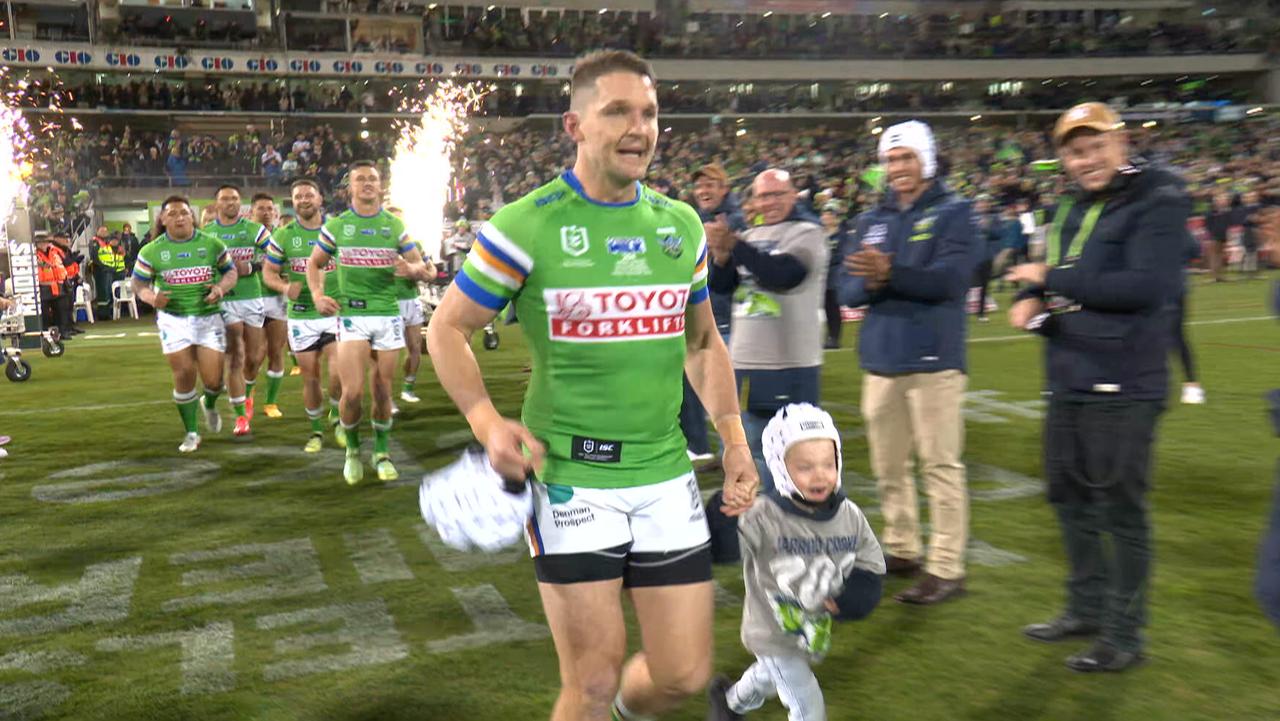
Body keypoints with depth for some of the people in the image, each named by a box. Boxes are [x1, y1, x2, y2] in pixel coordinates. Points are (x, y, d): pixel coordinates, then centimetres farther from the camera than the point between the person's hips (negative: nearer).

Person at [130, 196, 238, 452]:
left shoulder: (212, 244, 0)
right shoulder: (151, 251, 0)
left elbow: (231, 271, 9)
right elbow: (138, 283, 7)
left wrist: (221, 287, -12)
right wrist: (152, 298, -15)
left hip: (209, 316, 0)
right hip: (173, 318, 0)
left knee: (213, 380, -1)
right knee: (184, 374, -4)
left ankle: (209, 405, 37)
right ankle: (191, 433, 13)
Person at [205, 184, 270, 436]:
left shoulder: (254, 230, 5)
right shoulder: (205, 233, 8)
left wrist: (250, 267, -13)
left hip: (252, 298, 1)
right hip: (223, 300, -1)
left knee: (253, 357, 8)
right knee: (234, 358, -6)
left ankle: (247, 393, 40)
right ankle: (241, 416, 0)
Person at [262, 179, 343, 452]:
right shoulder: (283, 235, 2)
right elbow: (268, 272, 6)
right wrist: (285, 287, -16)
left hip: (335, 312, -1)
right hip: (301, 315, 2)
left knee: (338, 372, -15)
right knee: (310, 377, 8)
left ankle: (336, 415, 15)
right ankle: (317, 432, 25)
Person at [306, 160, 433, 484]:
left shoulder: (395, 225, 7)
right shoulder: (336, 225, 5)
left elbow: (421, 269, 7)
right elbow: (314, 264, 15)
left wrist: (411, 269, -17)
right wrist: (317, 295, -3)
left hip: (388, 314, 1)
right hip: (351, 314, -1)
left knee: (382, 391, 7)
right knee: (353, 391, -11)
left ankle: (382, 452, 27)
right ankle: (352, 450, 16)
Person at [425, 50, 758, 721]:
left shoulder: (682, 225, 6)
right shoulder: (524, 225, -9)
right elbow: (446, 328, -1)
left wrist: (735, 439, 7)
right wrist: (487, 421, -16)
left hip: (666, 475, 4)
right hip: (569, 479, -4)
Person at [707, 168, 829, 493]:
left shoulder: (806, 232, -5)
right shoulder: (751, 236, 14)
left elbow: (782, 275, -22)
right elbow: (720, 285, 7)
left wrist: (733, 245, -25)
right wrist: (720, 256, -13)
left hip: (790, 366, -7)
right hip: (745, 363, 7)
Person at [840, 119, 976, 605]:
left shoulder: (952, 213, -1)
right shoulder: (872, 221, 15)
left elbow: (951, 278, -17)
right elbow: (848, 291, 6)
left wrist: (890, 274, -29)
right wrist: (870, 283, -17)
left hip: (933, 359, -5)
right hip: (881, 359, 6)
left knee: (940, 465, -2)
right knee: (888, 466, 12)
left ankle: (946, 569, 5)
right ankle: (901, 550, 26)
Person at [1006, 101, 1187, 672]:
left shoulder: (1158, 200, -10)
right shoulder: (1070, 206, 15)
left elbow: (1146, 286, -23)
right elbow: (1047, 272, 22)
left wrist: (1054, 279, -16)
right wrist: (1031, 299, -2)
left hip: (1123, 384, -8)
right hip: (1068, 378, 8)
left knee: (1121, 508, 1)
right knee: (1070, 496, 17)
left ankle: (1124, 634, 15)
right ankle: (1088, 608, 34)